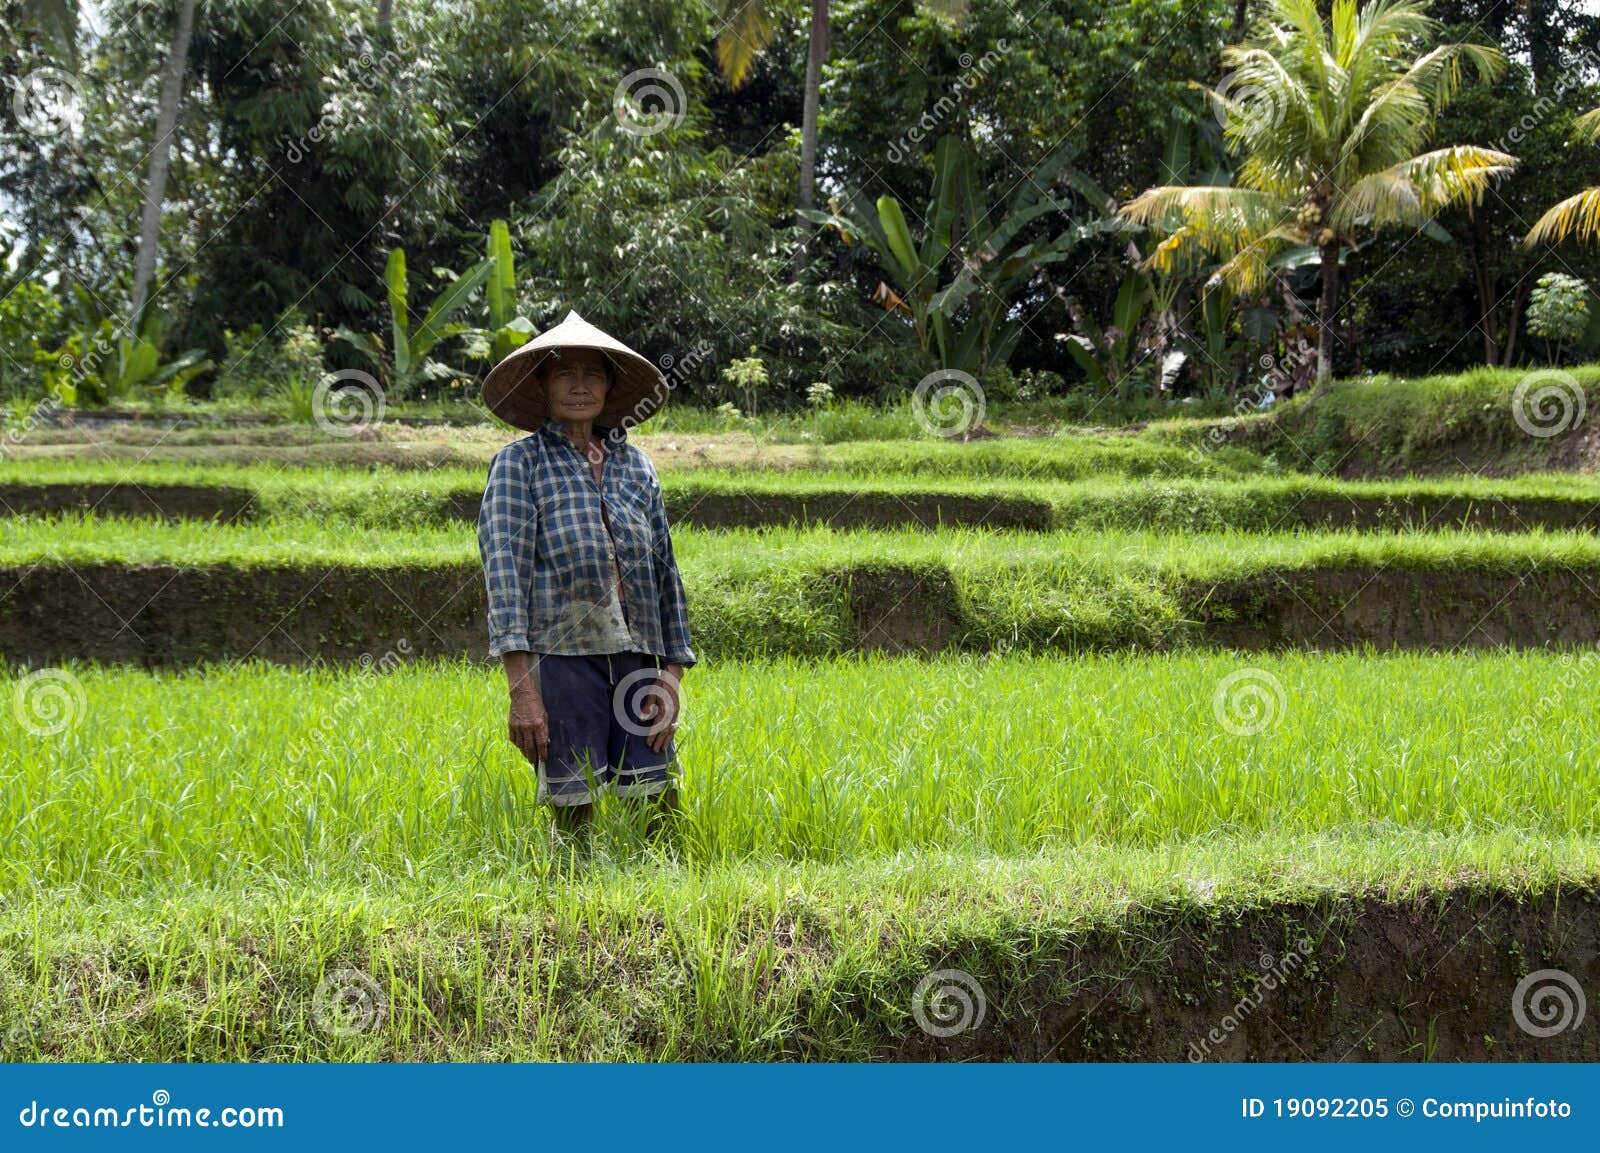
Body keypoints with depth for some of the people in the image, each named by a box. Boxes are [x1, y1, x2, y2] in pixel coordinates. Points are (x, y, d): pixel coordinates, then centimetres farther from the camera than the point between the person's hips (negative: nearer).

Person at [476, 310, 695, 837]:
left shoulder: (635, 464, 16)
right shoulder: (520, 462, 4)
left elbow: (666, 571, 17)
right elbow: (504, 571, -6)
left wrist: (672, 673, 7)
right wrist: (520, 688, -16)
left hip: (637, 656, 4)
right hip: (562, 655, -4)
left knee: (661, 811, 1)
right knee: (574, 813, -2)